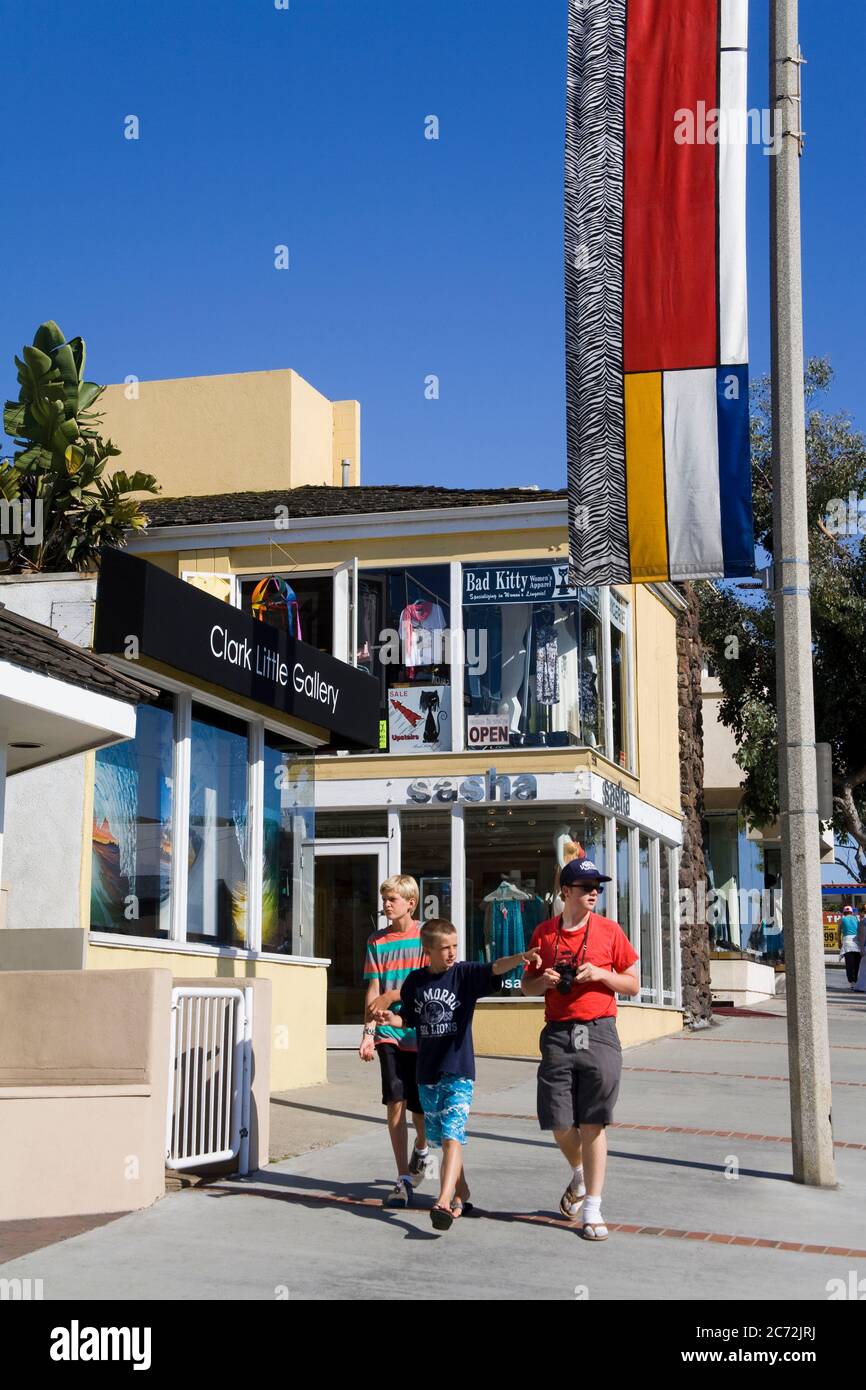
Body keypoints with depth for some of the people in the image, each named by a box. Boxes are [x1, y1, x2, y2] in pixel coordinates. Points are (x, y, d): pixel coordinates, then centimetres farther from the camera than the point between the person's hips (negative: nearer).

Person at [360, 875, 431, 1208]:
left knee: (421, 1106, 5)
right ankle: (404, 1180, 2)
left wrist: (392, 996, -21)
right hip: (388, 1034, 2)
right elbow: (373, 990, 4)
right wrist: (368, 1033, -5)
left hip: (420, 1033, -2)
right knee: (395, 1102, -6)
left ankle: (421, 1149, 39)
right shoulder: (377, 941, 7)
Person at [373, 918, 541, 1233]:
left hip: (458, 1071, -5)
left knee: (452, 1137, -16)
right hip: (427, 1073, 5)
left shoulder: (464, 974, -5)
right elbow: (408, 1018, 18)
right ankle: (461, 1195, 29)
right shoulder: (415, 981, 5)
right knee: (441, 1138, 13)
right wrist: (389, 1018, -3)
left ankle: (444, 1202, -23)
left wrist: (520, 958, -42)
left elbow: (495, 968, -23)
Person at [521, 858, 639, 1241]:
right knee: (559, 1123, 2)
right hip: (558, 1034, 2)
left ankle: (592, 1209, 5)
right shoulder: (543, 932, 7)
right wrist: (543, 981, -6)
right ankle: (579, 1176, 33)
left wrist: (600, 973, -11)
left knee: (592, 1124, -3)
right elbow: (527, 985, 16)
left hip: (598, 1033, -2)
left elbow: (633, 984, 6)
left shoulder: (609, 930, 2)